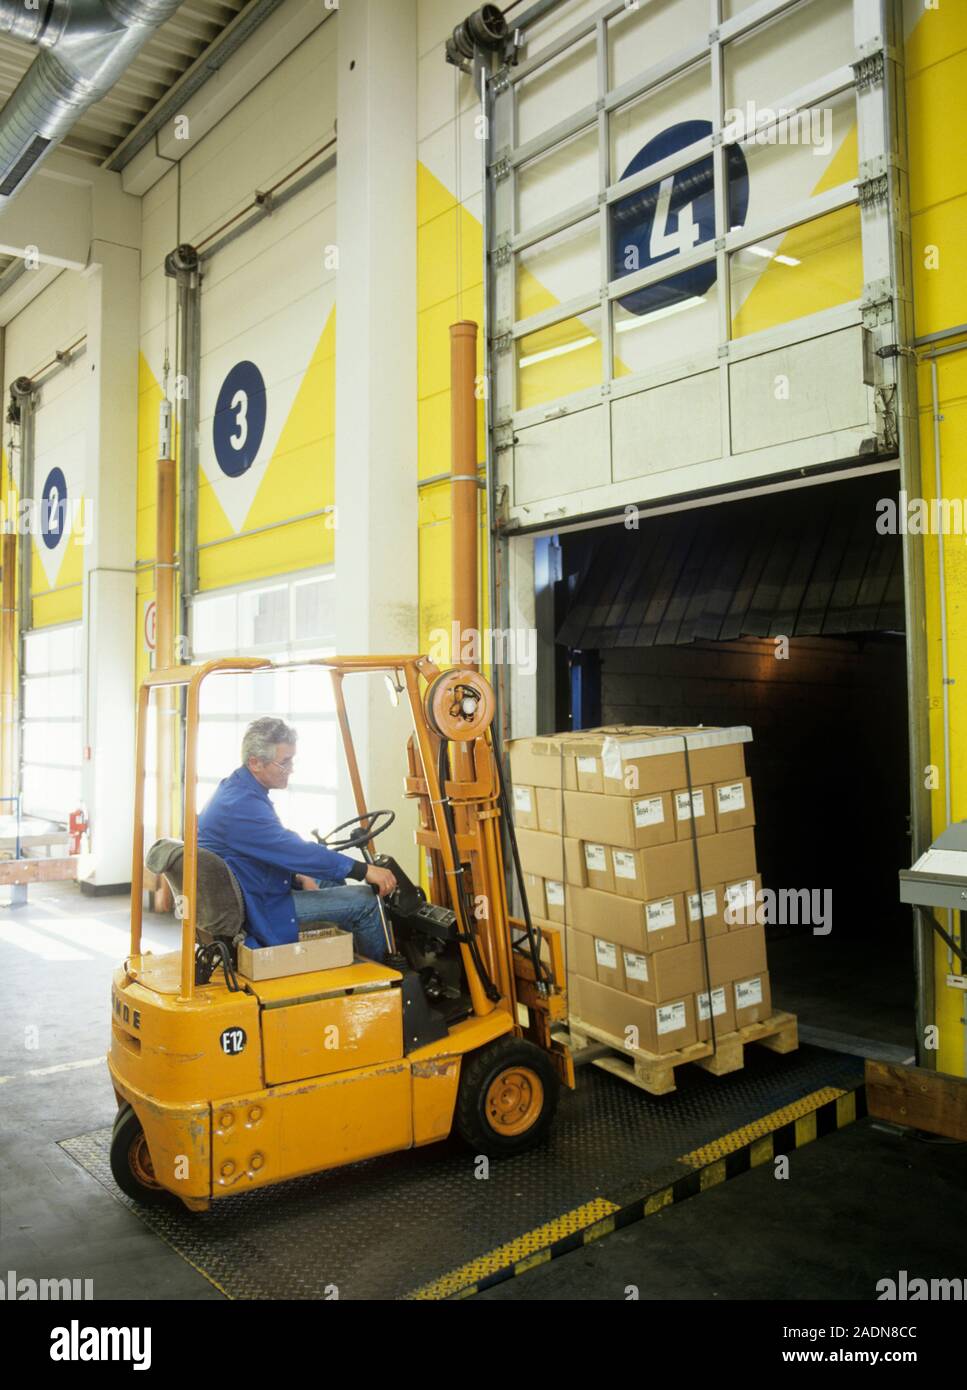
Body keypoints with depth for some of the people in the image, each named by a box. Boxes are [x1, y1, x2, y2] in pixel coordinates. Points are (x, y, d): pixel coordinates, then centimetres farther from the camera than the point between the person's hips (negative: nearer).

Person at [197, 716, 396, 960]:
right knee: (366, 902, -11)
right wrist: (364, 870, -26)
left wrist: (297, 877, 3)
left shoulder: (234, 787, 6)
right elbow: (296, 850, -29)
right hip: (259, 912, -11)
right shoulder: (241, 805, -27)